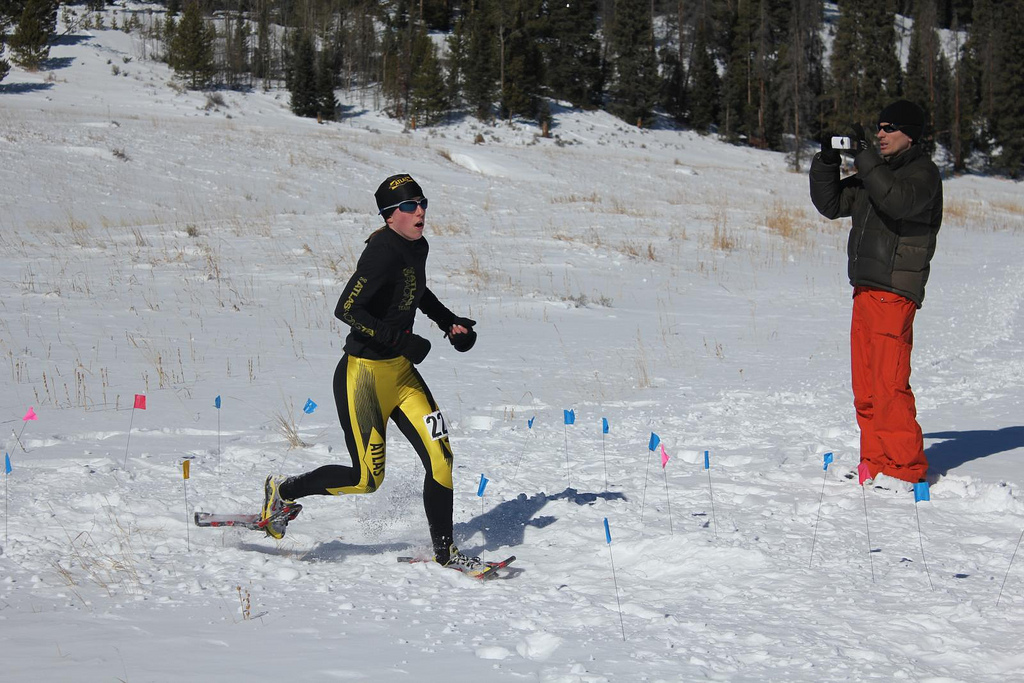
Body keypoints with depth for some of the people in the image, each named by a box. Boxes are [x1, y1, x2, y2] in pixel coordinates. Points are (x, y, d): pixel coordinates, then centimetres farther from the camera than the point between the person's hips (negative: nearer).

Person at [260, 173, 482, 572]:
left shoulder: (417, 247, 7)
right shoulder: (382, 253, -21)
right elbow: (346, 310, -27)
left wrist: (449, 323, 17)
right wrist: (401, 340, -28)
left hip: (400, 371, 8)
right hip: (363, 374, -8)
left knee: (440, 456, -2)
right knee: (366, 478, -2)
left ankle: (444, 551, 9)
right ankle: (283, 491, 19)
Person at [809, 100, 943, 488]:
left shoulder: (922, 172, -4)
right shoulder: (874, 173, 21)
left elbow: (898, 201, -25)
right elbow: (831, 204, 20)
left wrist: (864, 156, -22)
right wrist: (827, 162, 5)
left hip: (895, 294, -8)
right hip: (864, 291, 8)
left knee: (889, 383, -11)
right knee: (866, 387, 8)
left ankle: (906, 468, -7)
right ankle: (876, 464, 15)